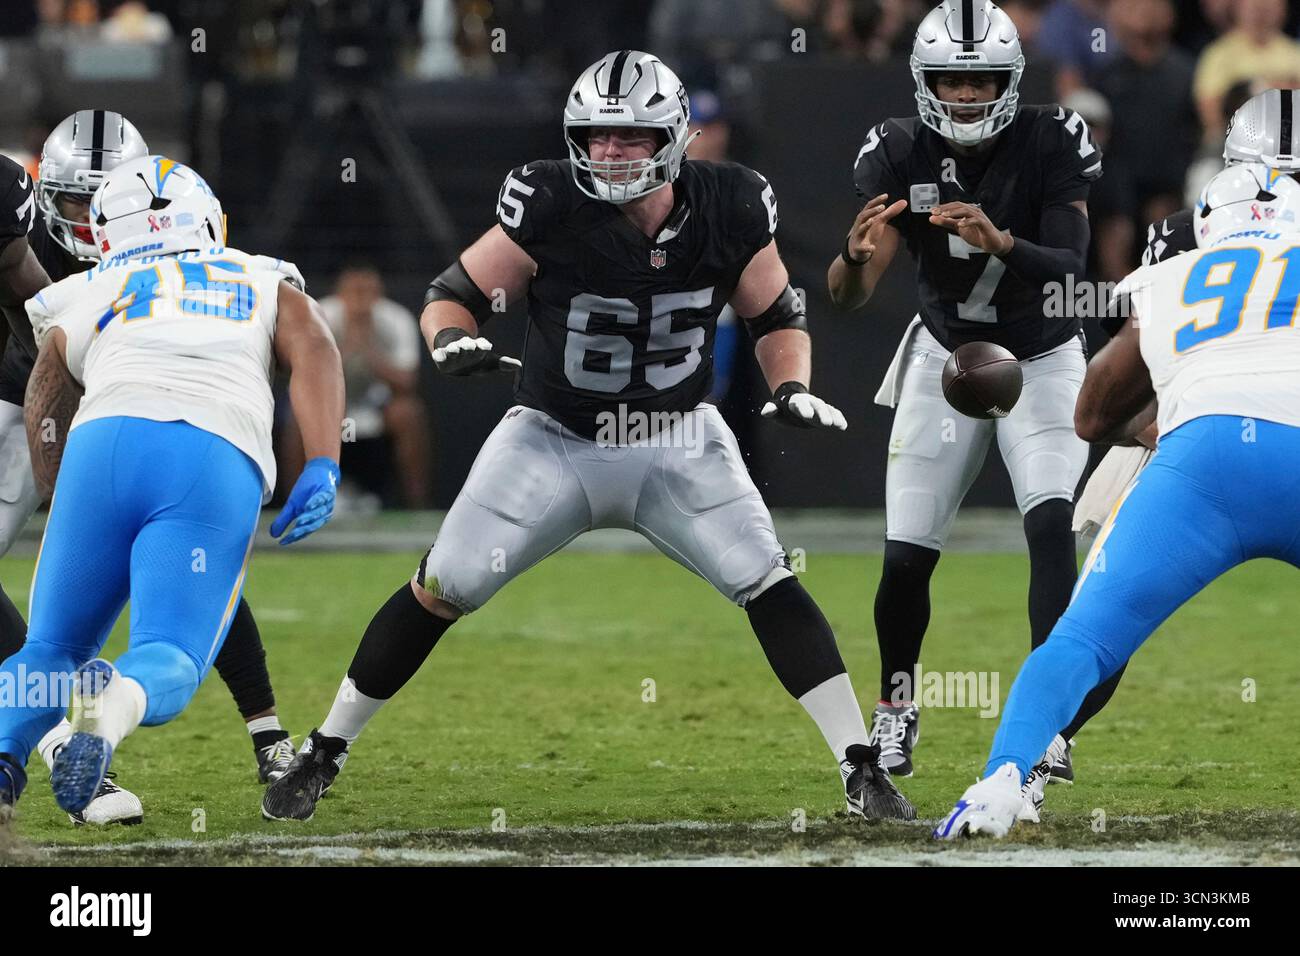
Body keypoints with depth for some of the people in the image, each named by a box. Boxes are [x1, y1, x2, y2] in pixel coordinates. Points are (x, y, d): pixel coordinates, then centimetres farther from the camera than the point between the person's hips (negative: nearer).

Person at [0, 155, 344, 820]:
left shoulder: (81, 298, 30)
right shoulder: (266, 282, 30)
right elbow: (313, 350, 11)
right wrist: (323, 469, 1)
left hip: (107, 441, 1)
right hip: (219, 462, -1)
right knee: (168, 661, -2)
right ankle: (118, 700, -39)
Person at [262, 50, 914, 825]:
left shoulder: (728, 210, -13)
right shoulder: (550, 208, -20)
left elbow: (776, 315, 3)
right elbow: (455, 292, -10)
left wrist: (793, 385, -15)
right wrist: (453, 340, -32)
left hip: (679, 446, 1)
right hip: (555, 440, -1)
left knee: (770, 588, -13)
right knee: (440, 592, -7)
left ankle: (862, 769, -4)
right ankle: (323, 756, 8)